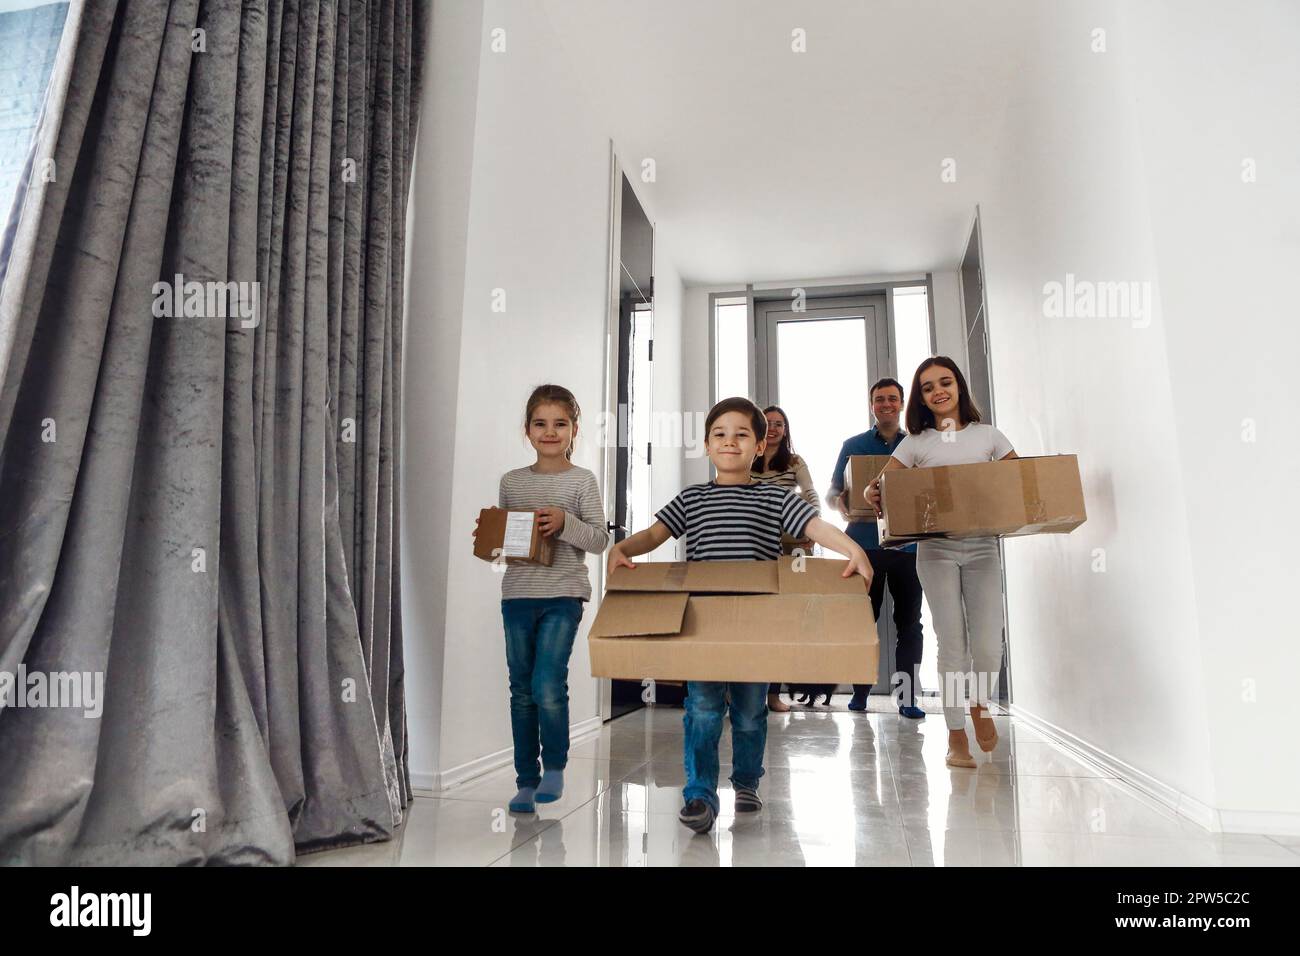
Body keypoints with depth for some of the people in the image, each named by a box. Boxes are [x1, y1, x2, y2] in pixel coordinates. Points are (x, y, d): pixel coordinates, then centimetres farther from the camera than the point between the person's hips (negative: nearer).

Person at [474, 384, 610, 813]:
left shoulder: (582, 481, -1)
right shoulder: (511, 482, 10)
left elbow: (600, 539, -5)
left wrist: (565, 522, -20)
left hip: (562, 595, -4)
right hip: (517, 595, 4)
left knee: (548, 687, -11)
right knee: (522, 692, 9)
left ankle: (554, 766, 14)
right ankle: (526, 781, 22)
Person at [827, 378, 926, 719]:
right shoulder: (853, 445, 10)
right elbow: (832, 492, 9)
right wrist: (841, 504, -15)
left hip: (908, 545, 1)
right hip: (864, 545, -1)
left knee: (909, 622, 3)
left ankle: (907, 697, 9)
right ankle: (859, 691, 12)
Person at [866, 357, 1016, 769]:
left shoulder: (988, 435, 10)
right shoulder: (916, 443, 6)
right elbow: (880, 484, -1)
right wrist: (872, 495, -24)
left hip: (982, 547, 1)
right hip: (936, 549, -1)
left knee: (988, 645, -7)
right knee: (952, 643, -1)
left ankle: (981, 705, 27)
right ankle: (956, 736, 13)